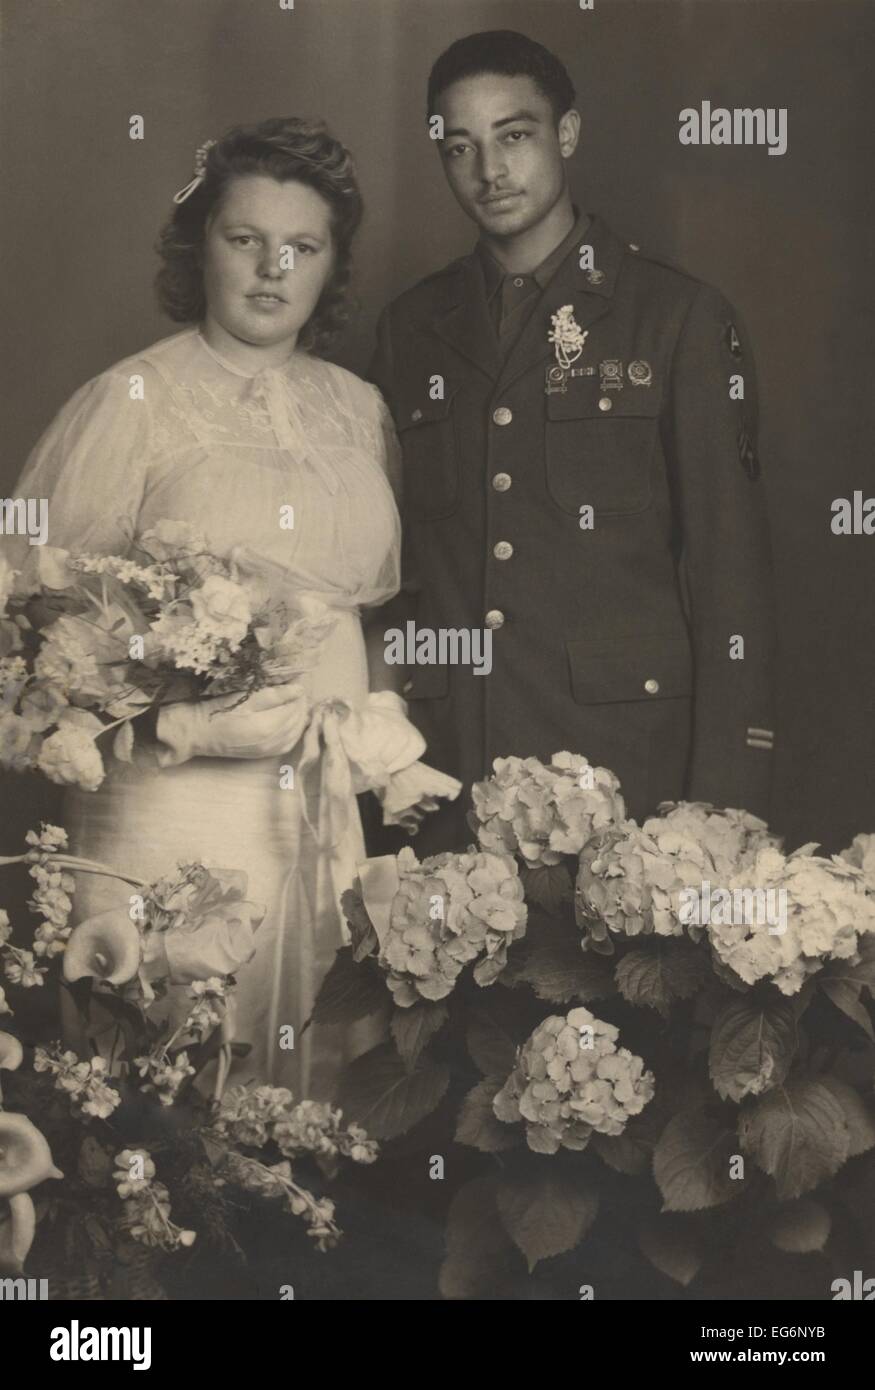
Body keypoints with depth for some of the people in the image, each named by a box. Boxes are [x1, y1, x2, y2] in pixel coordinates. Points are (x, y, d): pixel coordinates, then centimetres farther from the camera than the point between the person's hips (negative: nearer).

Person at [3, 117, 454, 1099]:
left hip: (328, 807, 5)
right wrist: (191, 716, -15)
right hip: (176, 804, -4)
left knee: (322, 1077, 10)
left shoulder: (359, 411, 12)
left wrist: (388, 740, 8)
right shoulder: (131, 402, -3)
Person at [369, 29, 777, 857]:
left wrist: (720, 806, -8)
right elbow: (390, 554, 14)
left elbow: (730, 566, -3)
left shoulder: (681, 319, 0)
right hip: (446, 772, 3)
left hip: (622, 753, -3)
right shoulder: (411, 329, 12)